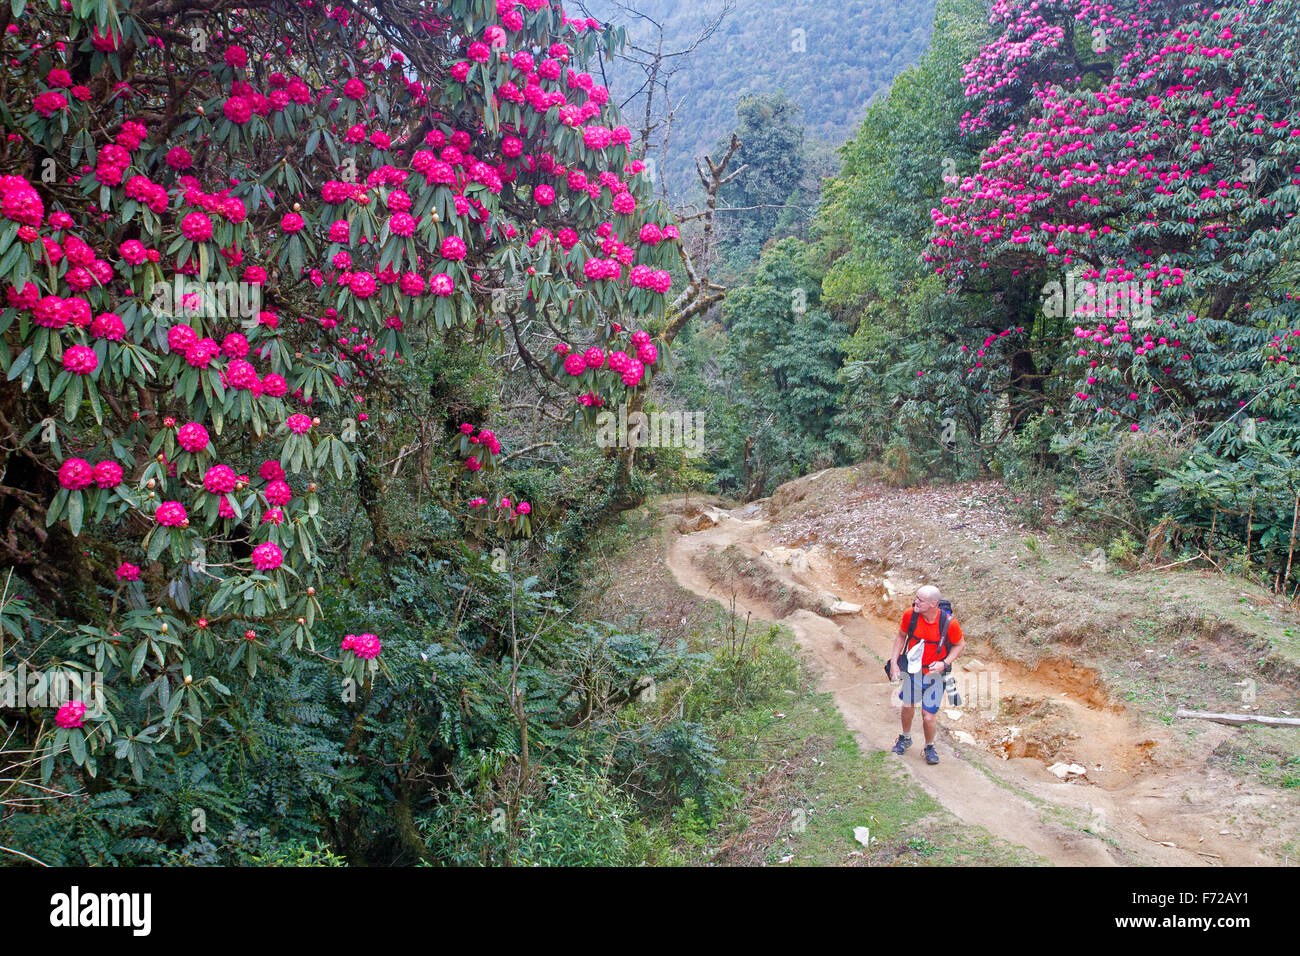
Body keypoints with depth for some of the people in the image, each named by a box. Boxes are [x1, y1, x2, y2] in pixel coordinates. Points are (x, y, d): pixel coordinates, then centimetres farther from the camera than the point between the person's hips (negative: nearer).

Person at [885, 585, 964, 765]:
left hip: (935, 672, -3)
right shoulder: (910, 615, -17)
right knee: (908, 706, 19)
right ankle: (905, 738, 47)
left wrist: (945, 663, -19)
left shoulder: (949, 623, -23)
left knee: (929, 716, -2)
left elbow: (958, 645, -4)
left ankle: (930, 747, 28)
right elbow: (901, 636, 3)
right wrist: (894, 661, -3)